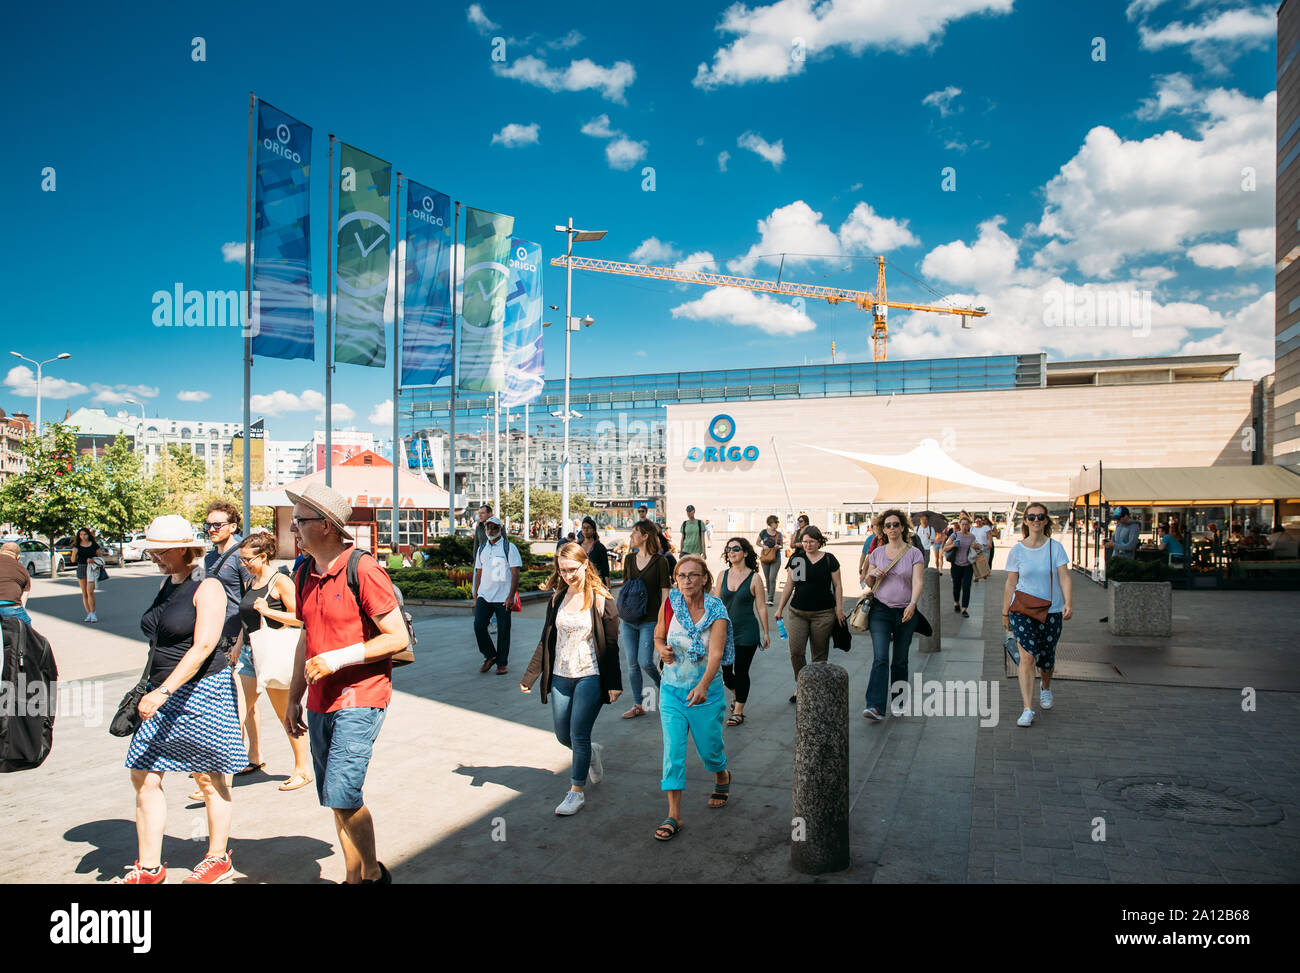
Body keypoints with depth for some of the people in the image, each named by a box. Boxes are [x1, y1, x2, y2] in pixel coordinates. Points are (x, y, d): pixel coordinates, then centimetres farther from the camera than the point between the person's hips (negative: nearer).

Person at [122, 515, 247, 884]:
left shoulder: (207, 588, -14)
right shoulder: (166, 584, 11)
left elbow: (203, 646, -24)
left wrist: (163, 691, -31)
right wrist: (150, 687, 21)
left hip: (201, 692, -8)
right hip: (163, 694, 8)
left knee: (209, 779, 5)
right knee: (143, 775, 4)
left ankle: (218, 859, 21)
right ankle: (149, 868, 16)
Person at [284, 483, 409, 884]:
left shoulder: (363, 570, -14)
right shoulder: (304, 576, 9)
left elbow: (398, 638, -15)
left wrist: (338, 659, -21)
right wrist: (294, 698, 17)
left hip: (359, 699, -8)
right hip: (320, 704, 8)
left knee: (342, 794, -12)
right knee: (335, 800, 12)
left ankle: (372, 873, 9)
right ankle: (355, 877, 27)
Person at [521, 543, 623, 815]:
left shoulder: (601, 600, -8)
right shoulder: (557, 600, 6)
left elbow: (611, 645, -6)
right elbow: (546, 641, 10)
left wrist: (614, 683, -9)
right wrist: (530, 676, 6)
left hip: (590, 677, -5)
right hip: (560, 677, 5)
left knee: (579, 736, -4)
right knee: (563, 735, 11)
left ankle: (576, 792, 10)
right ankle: (591, 752, 41)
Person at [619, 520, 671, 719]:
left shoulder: (660, 561, -7)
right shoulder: (629, 559, 8)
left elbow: (665, 593, -7)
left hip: (649, 620, -5)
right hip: (628, 620, 5)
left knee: (645, 662, -7)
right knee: (632, 664, 6)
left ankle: (662, 685, 23)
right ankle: (638, 705, 16)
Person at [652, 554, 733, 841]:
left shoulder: (716, 612, -15)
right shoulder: (669, 604, -6)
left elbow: (716, 654, -26)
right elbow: (658, 635, 10)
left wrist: (703, 686, -42)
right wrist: (662, 650, -13)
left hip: (706, 691, -2)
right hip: (672, 689, 2)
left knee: (709, 749, 11)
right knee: (673, 749, -5)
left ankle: (722, 776, 46)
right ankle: (674, 815, 3)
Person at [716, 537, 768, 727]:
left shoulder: (754, 578, -6)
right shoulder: (723, 575, 5)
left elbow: (761, 607, -3)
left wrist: (765, 633, -1)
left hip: (747, 632, -4)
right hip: (725, 630, 4)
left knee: (741, 671, 2)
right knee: (724, 670, 7)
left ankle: (738, 711, 16)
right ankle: (735, 693, 39)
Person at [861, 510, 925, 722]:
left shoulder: (914, 554, 0)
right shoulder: (877, 553, 7)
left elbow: (918, 582, -11)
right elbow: (868, 584, 14)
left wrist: (912, 604, -27)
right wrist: (872, 574, -9)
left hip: (906, 613, 0)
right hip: (880, 610, 0)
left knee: (900, 660, 10)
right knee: (880, 659, -12)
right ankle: (876, 707, -20)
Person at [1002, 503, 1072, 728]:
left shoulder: (1055, 547, 0)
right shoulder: (1017, 551, 0)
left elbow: (1064, 578, -7)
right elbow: (1010, 584, 5)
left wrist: (1069, 602, -23)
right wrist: (1005, 613, 7)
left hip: (1051, 610, 1)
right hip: (1023, 611, -1)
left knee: (1046, 658, 13)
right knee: (1027, 658, -10)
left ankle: (1046, 688, 46)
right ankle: (1028, 709, -8)